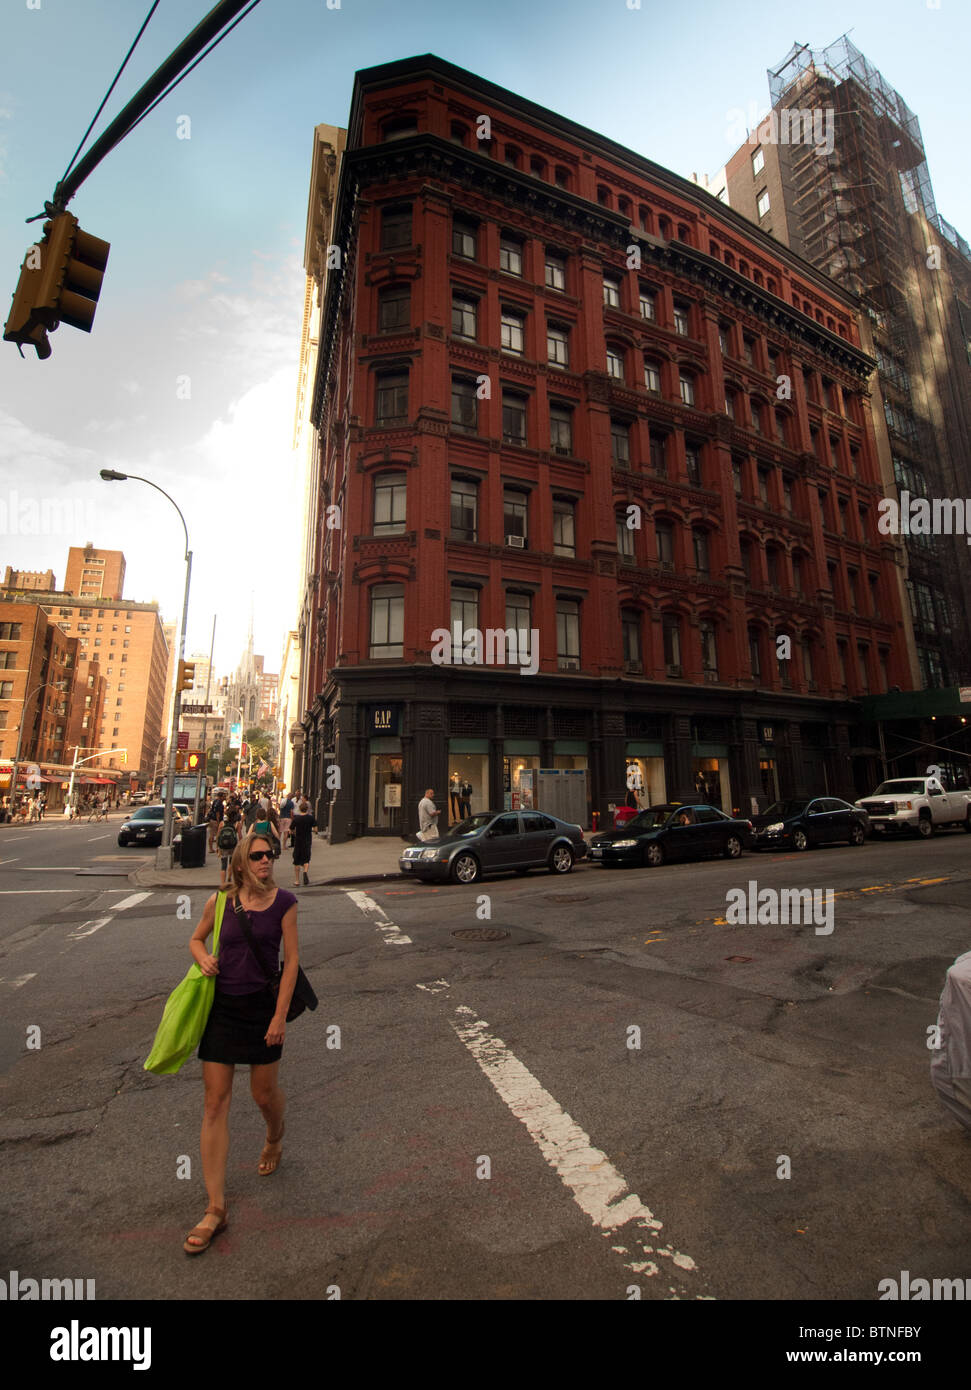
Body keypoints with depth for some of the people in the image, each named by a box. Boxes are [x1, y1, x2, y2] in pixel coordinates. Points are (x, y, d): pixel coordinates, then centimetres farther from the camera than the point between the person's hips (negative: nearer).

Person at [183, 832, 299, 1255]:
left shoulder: (283, 901, -10)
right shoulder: (220, 901, -4)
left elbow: (291, 959, -7)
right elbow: (196, 938, 15)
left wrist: (280, 1015, -10)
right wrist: (203, 958, -7)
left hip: (262, 1007, -1)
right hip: (221, 1007, 2)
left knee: (264, 1093, 14)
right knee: (215, 1102, 4)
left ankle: (274, 1139, 49)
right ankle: (216, 1207, 19)